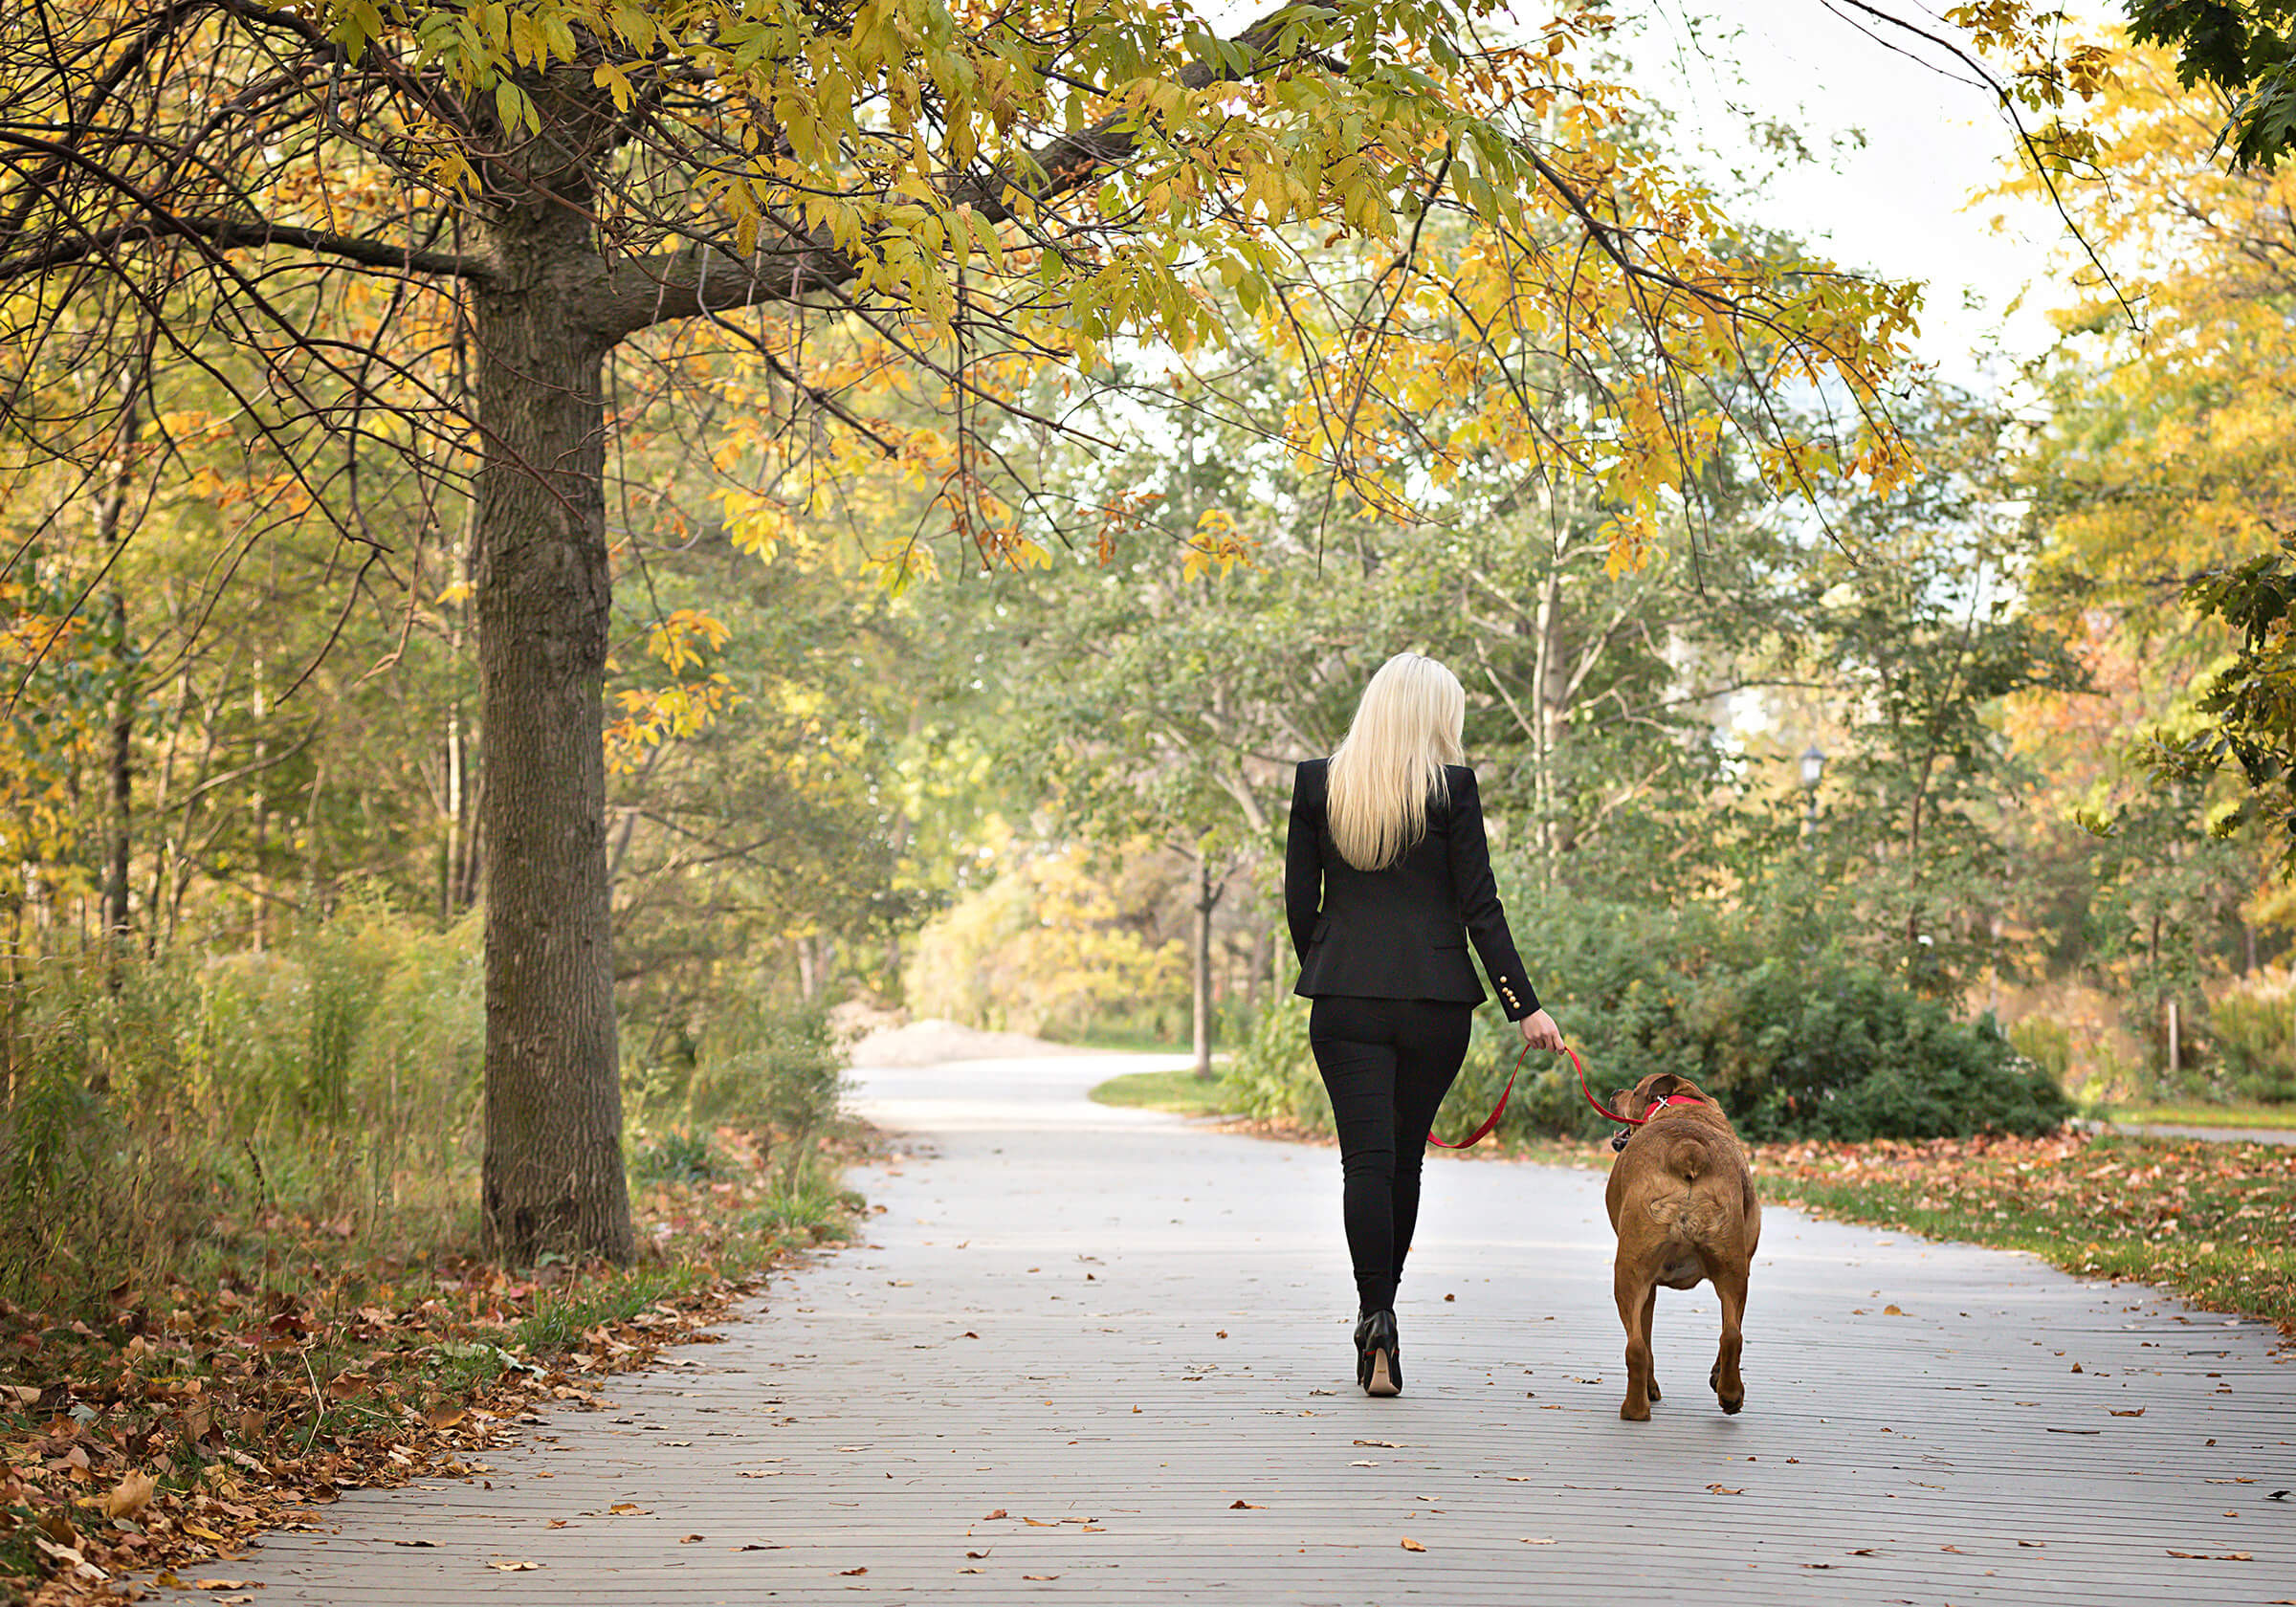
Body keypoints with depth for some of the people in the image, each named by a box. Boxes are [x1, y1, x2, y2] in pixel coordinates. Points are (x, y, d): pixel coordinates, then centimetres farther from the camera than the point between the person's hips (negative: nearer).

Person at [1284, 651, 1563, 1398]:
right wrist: (1525, 1006, -2)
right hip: (1434, 999, 0)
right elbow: (1479, 908, -6)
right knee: (1405, 1156, 14)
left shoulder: (1317, 782, 1)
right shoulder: (1450, 787, -5)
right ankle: (1381, 1311, 24)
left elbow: (1300, 899, 5)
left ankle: (1377, 1325, -14)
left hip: (1345, 999, 1)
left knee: (1366, 1159, -1)